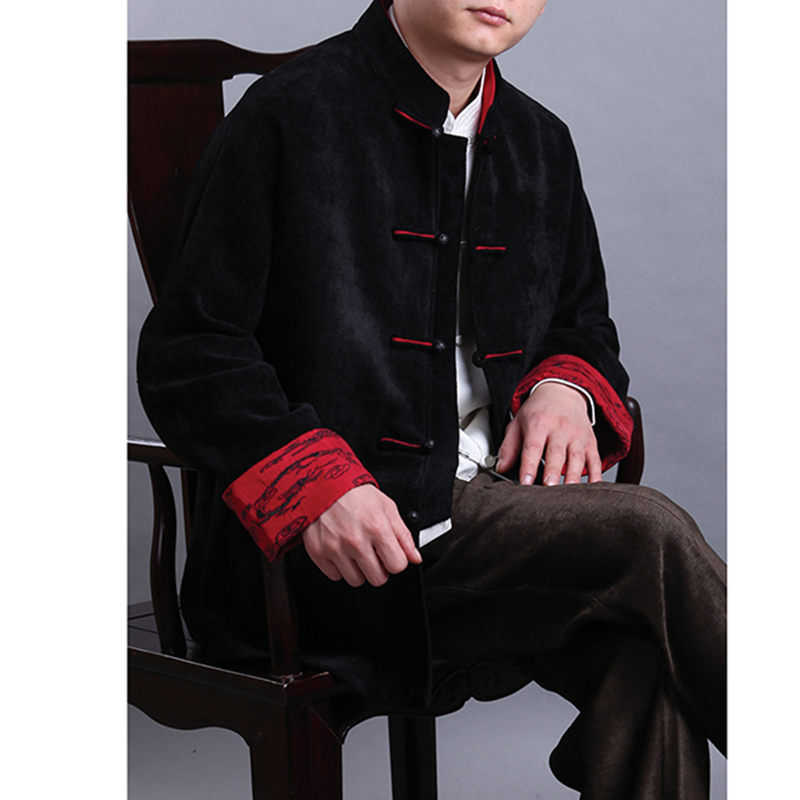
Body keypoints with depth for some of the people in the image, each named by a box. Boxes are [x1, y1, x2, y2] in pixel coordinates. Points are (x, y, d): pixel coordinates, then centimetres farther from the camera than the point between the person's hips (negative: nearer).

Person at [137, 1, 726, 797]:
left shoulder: (540, 144, 18)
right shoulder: (291, 115, -3)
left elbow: (583, 322, 30)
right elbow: (185, 353, -6)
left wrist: (565, 387, 4)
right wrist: (309, 488, -21)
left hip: (501, 505, 6)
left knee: (646, 658, -25)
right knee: (648, 536, -25)